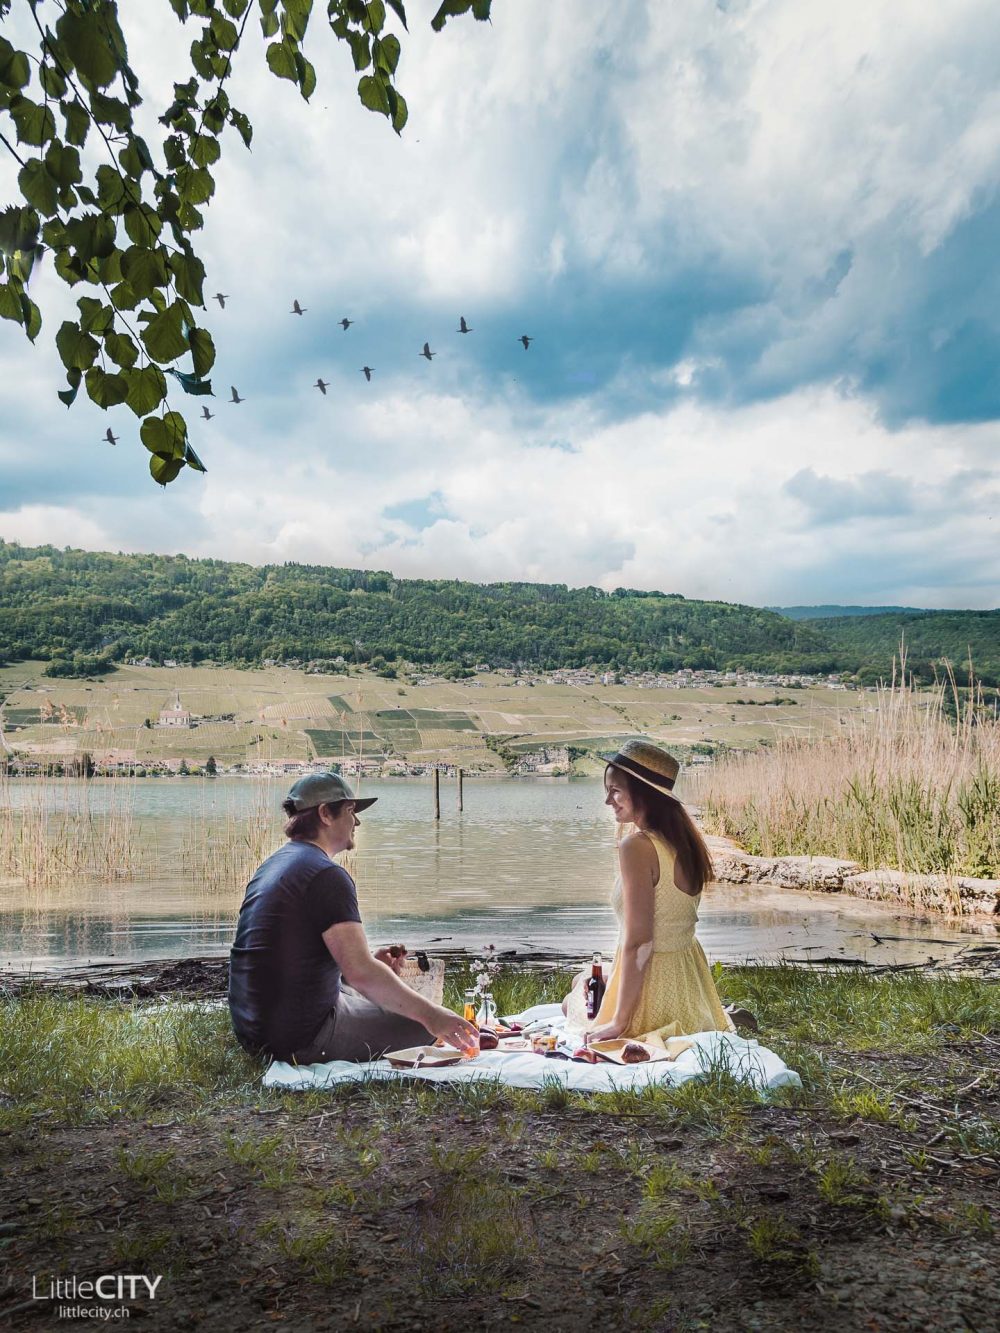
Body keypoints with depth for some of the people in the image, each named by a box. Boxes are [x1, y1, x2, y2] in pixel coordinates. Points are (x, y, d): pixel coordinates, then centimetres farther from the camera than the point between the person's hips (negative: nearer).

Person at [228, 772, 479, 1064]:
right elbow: (360, 972, -26)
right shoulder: (327, 875, -18)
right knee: (420, 1023, 0)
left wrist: (371, 961, 13)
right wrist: (430, 1015, -19)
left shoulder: (273, 865, 13)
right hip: (302, 1040, -9)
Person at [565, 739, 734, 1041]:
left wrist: (619, 1022, -18)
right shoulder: (685, 838, 0)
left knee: (573, 997, 24)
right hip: (690, 978, 8)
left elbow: (638, 943, -24)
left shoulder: (637, 847, -24)